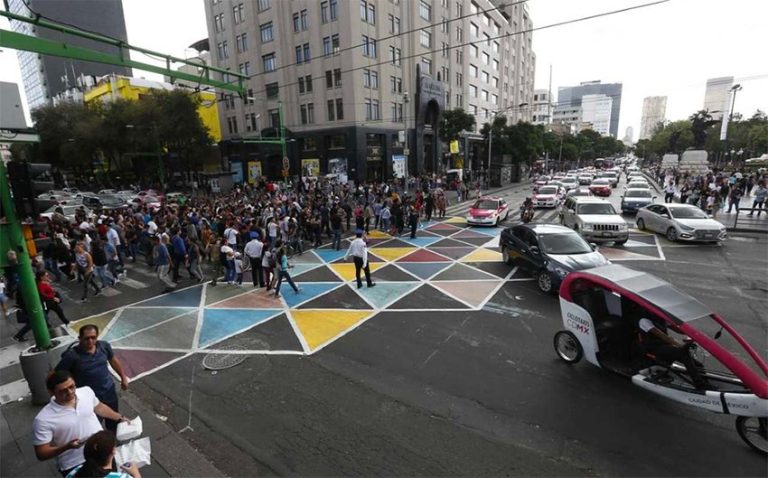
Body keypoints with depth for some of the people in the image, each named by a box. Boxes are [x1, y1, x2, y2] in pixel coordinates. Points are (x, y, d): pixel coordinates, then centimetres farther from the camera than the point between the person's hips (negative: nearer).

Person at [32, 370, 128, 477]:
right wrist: (67, 446, -32)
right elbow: (41, 454, -16)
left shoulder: (86, 391, -11)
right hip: (75, 467, -4)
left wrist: (119, 418, 12)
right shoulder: (43, 419, -23)